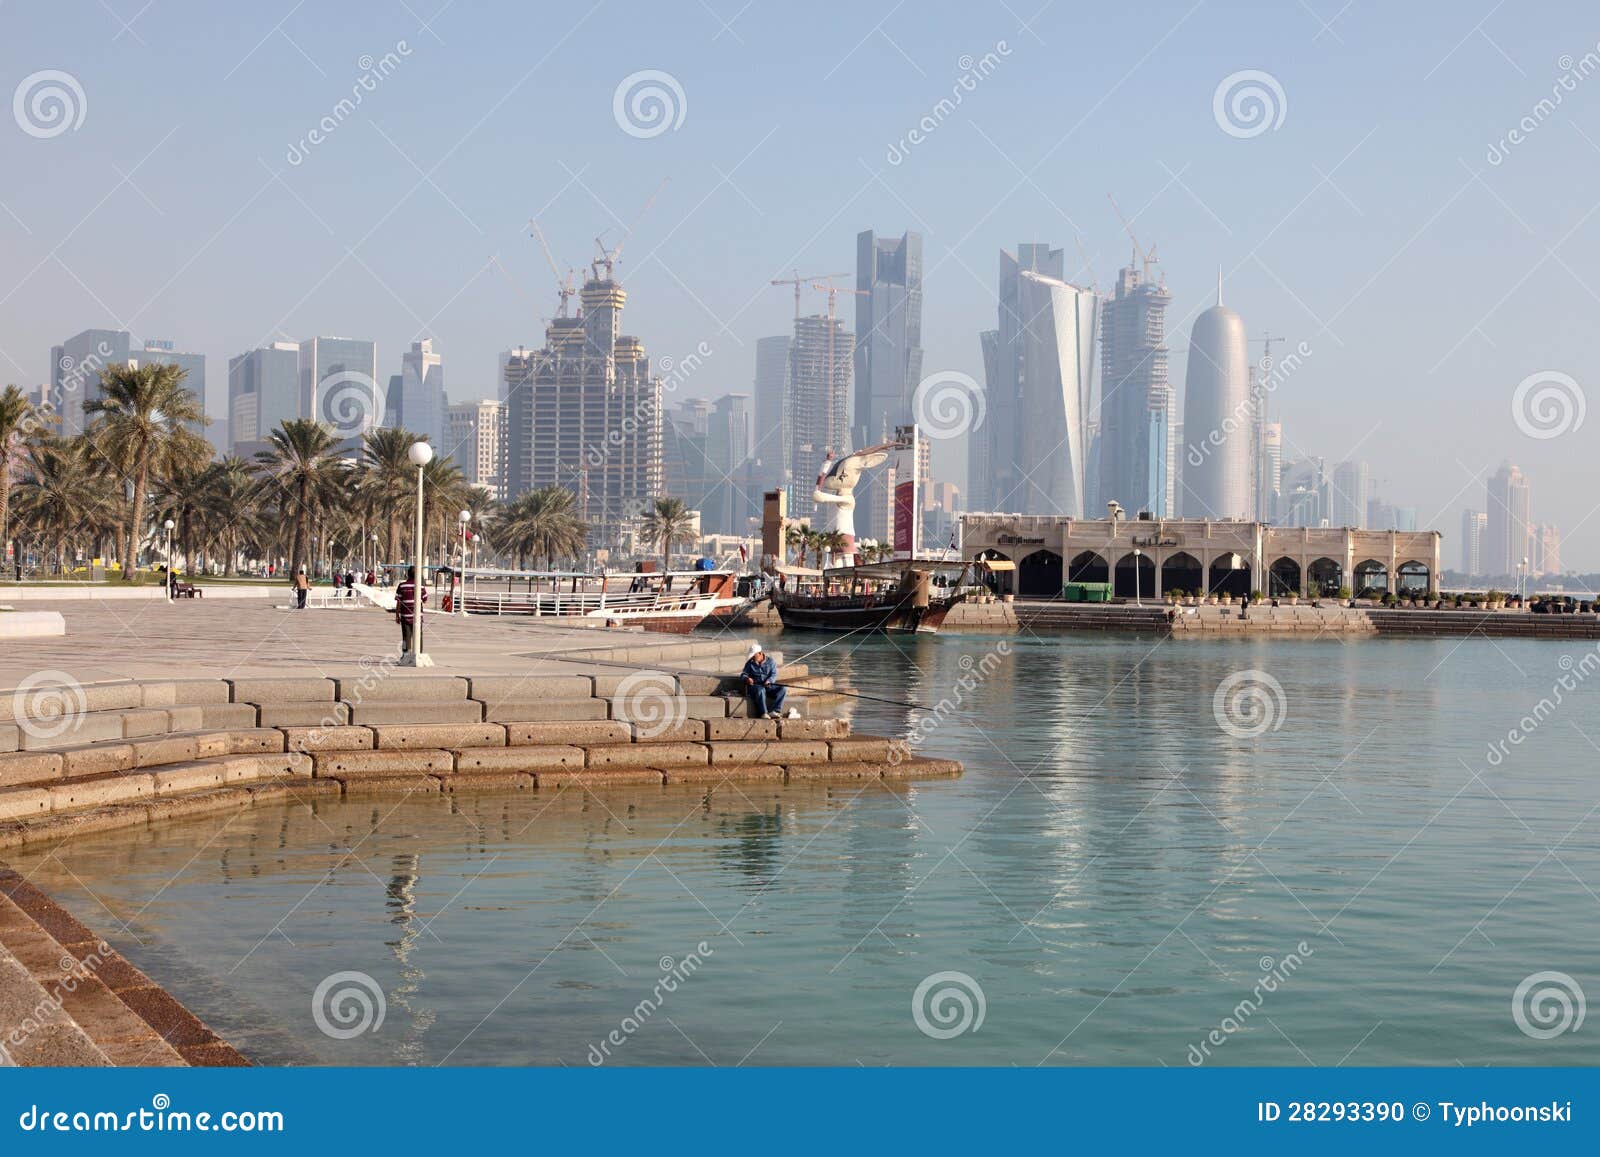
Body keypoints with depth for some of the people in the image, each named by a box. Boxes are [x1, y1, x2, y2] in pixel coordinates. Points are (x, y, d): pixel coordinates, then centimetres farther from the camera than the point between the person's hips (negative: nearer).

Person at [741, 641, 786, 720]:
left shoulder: (770, 662, 9)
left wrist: (769, 681, -23)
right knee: (761, 690, -39)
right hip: (755, 686, -2)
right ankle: (764, 713, -47)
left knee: (783, 689, -24)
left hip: (769, 686, 2)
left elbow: (774, 674, -1)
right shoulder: (750, 663, 12)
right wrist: (747, 679, -17)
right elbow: (744, 674, 8)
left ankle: (774, 711, -37)